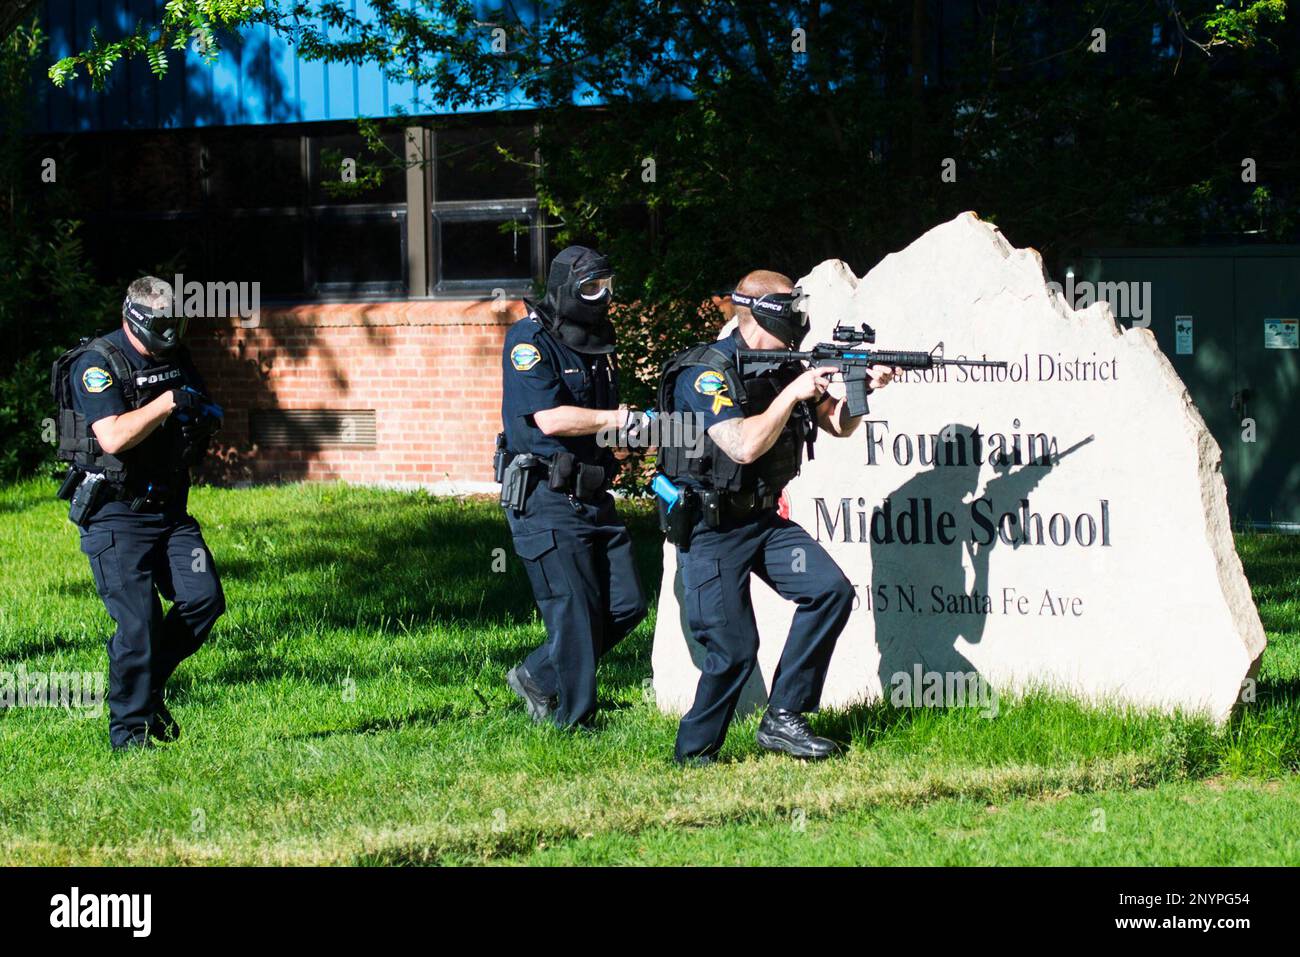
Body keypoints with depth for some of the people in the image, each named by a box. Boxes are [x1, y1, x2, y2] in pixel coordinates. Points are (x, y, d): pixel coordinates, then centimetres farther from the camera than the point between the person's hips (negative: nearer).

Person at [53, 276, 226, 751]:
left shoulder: (176, 359, 11)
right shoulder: (97, 364, -12)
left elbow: (202, 417, 23)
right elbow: (113, 437, -24)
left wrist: (203, 419, -1)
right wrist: (167, 402, -24)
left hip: (169, 510, 7)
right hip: (115, 514, -7)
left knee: (204, 598, -6)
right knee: (138, 621, -12)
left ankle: (150, 685, 15)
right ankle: (128, 729, 2)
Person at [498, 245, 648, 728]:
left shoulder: (596, 341, 15)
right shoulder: (530, 341, -11)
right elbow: (552, 418, -22)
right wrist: (623, 419, -17)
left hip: (593, 497, 8)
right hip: (546, 502, -8)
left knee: (626, 606, 6)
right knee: (575, 613, -7)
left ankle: (536, 679, 22)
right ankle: (572, 721, 4)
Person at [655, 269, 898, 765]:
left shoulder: (783, 367, 8)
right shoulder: (706, 373, -17)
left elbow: (839, 424, 15)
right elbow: (745, 446, -28)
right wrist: (793, 394, -22)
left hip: (763, 520, 8)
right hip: (710, 530, -8)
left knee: (831, 590, -11)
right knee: (734, 650, -12)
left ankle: (782, 719, -3)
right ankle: (694, 754, 8)